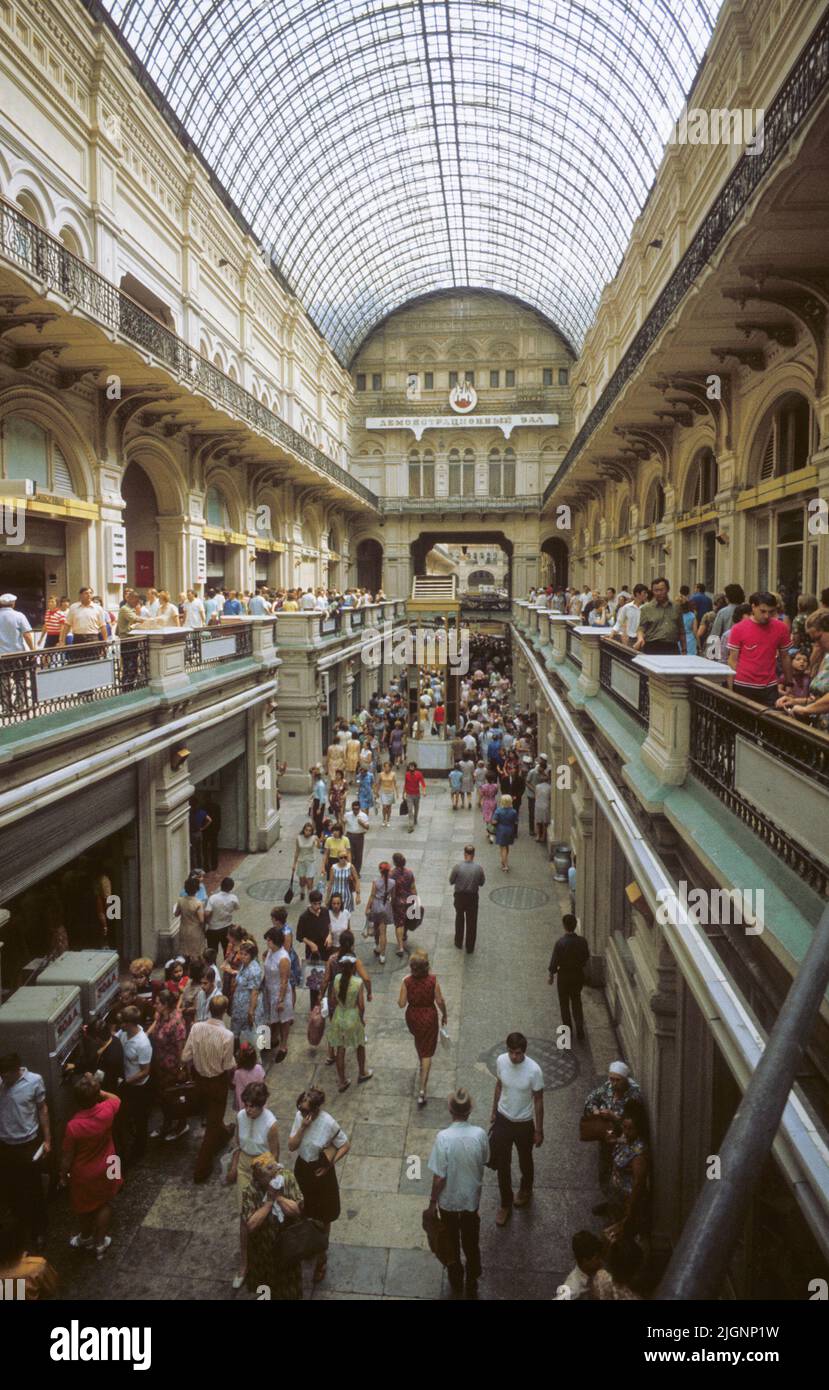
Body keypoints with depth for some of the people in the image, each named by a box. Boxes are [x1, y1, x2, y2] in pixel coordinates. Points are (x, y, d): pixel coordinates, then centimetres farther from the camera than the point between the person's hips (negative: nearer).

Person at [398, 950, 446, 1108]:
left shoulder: (407, 982, -19)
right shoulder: (433, 981, -21)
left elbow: (401, 1004, -15)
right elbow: (440, 1001, -12)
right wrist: (444, 1015, 5)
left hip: (413, 1017, 2)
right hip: (429, 1017, -2)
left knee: (419, 1039, 34)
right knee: (427, 1053, 8)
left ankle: (423, 1065, 59)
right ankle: (422, 1089, 1)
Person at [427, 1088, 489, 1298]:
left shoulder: (443, 1137, -30)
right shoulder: (480, 1134, -21)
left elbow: (439, 1177, -22)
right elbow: (484, 1162, -1)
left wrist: (433, 1200, -6)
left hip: (448, 1200, -2)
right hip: (472, 1198, 2)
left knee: (451, 1242, 24)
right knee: (471, 1243, 24)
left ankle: (456, 1282, 43)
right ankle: (472, 1286, 40)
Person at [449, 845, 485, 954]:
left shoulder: (458, 867, -18)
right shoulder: (478, 868, -15)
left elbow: (451, 881, -7)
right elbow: (482, 883, -2)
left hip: (460, 897, 0)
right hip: (473, 897, 0)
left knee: (459, 920, 23)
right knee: (472, 922, 15)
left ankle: (459, 943, 38)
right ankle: (470, 948, 24)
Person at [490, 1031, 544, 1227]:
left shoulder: (534, 1070, -27)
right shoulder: (501, 1061, -17)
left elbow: (538, 1101, -15)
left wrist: (539, 1130, -8)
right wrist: (494, 1111, 12)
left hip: (524, 1123, -2)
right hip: (503, 1120, 2)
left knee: (525, 1161, 22)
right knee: (502, 1164, 11)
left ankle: (526, 1190, 52)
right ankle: (506, 1204, 32)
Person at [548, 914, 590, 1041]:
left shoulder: (560, 943, -25)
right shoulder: (582, 941, -14)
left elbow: (554, 961, -16)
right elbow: (586, 958, 1)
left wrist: (551, 976, -1)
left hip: (564, 975, -3)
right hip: (578, 974, 3)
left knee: (564, 1003, 17)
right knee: (577, 1002, 19)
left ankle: (567, 1029, 29)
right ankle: (580, 1031, 17)